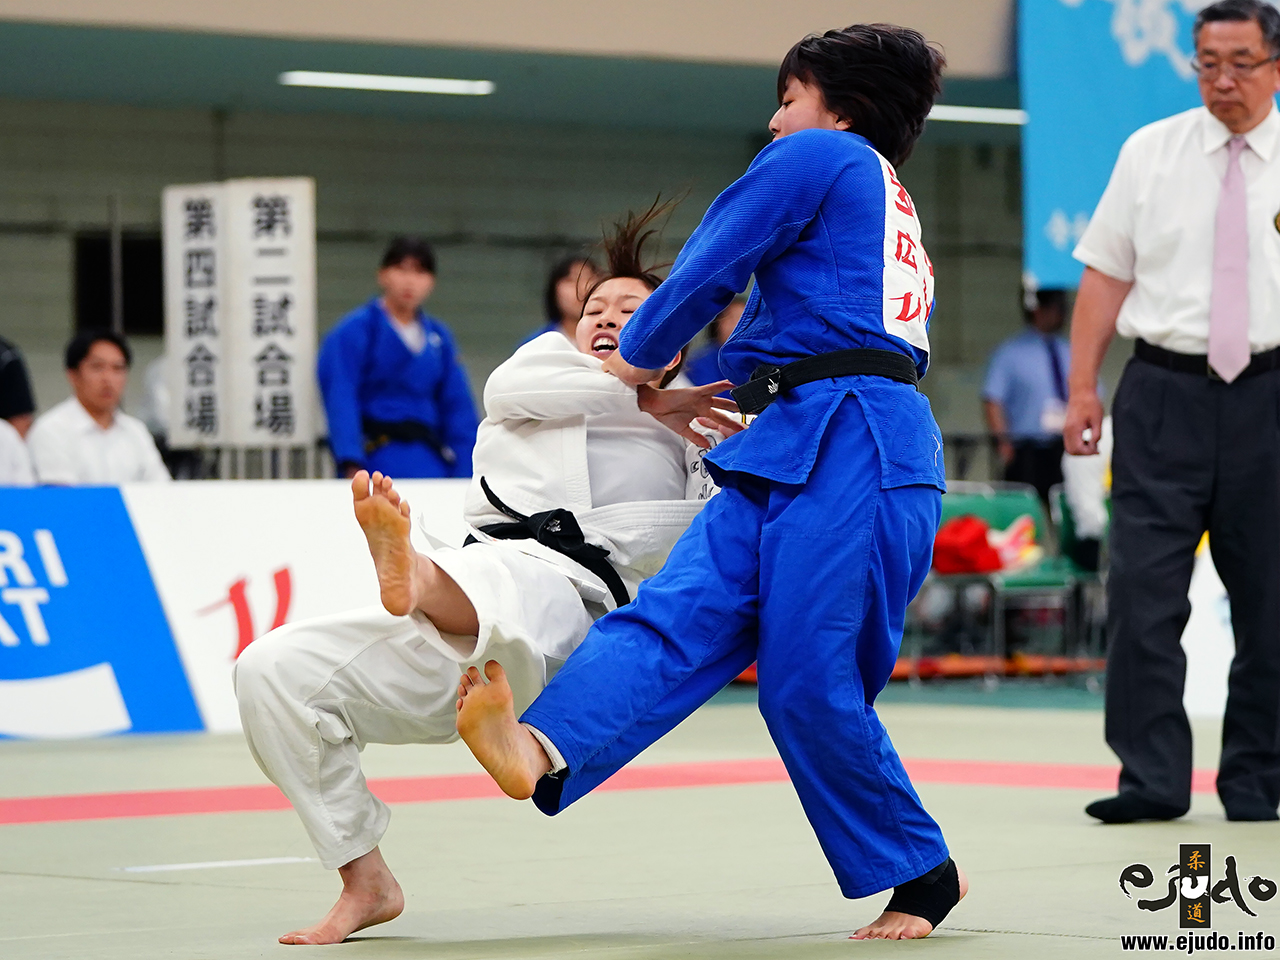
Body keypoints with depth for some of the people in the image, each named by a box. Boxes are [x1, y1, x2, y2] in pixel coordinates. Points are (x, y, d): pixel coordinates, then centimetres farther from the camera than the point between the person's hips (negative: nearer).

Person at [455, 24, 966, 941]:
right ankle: (546, 752, -36)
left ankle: (922, 877, 5)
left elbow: (709, 269, 1)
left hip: (851, 452, -10)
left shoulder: (820, 156, 3)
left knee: (810, 685, -10)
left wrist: (638, 356, 17)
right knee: (683, 615, -14)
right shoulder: (898, 218, 31)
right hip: (794, 453, 10)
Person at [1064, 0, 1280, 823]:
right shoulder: (1150, 153, 7)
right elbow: (1106, 272, 7)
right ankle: (1152, 778, -4)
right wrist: (1083, 385, 0)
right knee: (1144, 587, -8)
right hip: (1165, 391, 0)